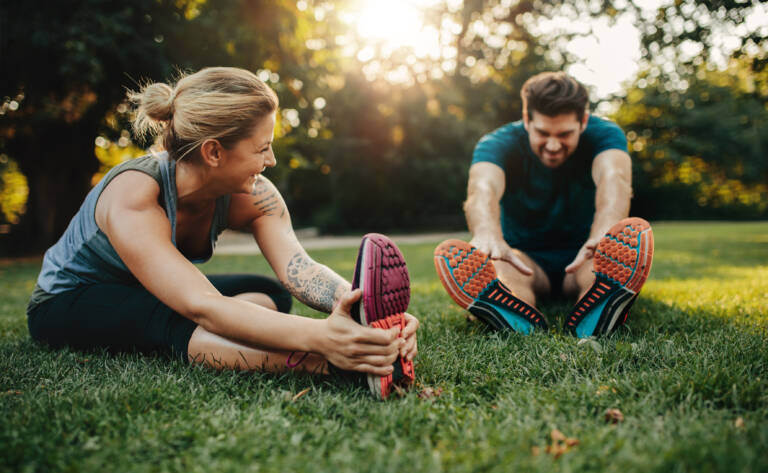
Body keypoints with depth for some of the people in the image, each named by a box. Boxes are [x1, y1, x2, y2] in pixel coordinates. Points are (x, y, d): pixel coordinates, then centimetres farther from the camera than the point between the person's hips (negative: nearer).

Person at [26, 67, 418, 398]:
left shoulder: (251, 196, -18)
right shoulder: (132, 200, -36)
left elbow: (298, 267, -35)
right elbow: (203, 308, -49)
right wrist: (318, 336, -64)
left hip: (151, 298, 8)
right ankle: (327, 364, -56)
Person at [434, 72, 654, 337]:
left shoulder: (604, 135, -11)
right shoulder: (499, 144, -14)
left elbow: (613, 178, -35)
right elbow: (483, 188, -37)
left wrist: (603, 235, -58)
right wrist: (488, 235, -62)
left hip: (582, 259, 1)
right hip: (526, 259, 0)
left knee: (635, 233, -32)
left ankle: (591, 321, -58)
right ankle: (525, 326, -63)